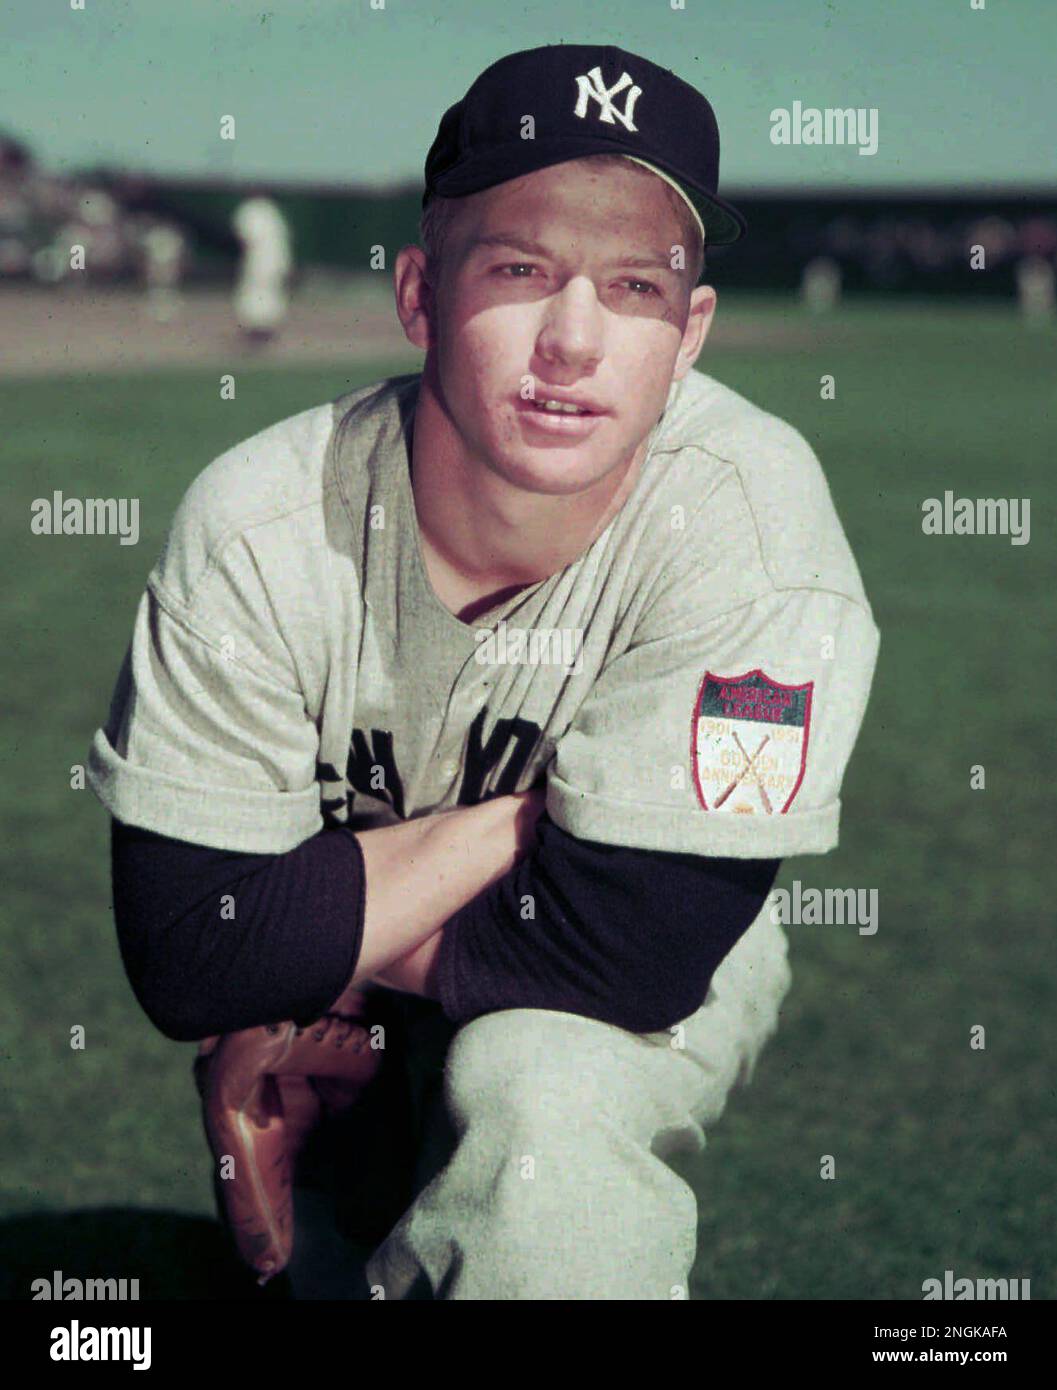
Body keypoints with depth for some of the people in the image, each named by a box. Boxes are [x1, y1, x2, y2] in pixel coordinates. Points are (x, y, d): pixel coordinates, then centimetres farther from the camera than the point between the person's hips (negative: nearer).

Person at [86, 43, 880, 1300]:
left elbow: (633, 949, -30)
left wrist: (313, 935, -21)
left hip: (640, 1007, -2)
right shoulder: (260, 523, -22)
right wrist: (525, 817, -25)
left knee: (542, 1092, -33)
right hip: (346, 1023, 3)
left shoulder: (746, 508, -27)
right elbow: (185, 958, -25)